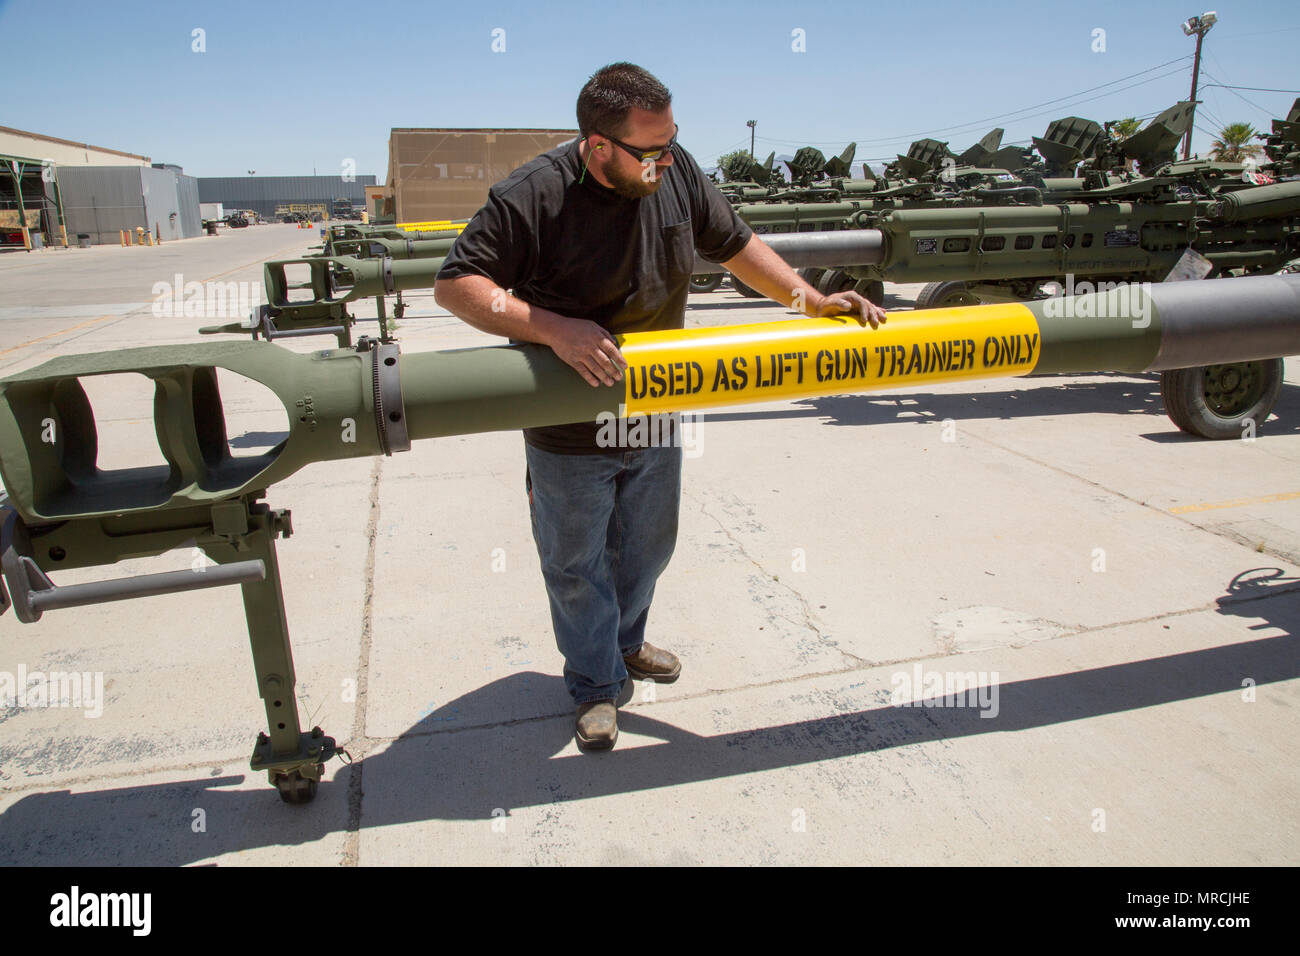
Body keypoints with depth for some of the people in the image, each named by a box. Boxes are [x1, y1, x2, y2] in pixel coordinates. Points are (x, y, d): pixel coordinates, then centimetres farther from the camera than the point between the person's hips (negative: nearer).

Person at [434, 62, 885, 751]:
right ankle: (596, 684, 34)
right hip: (570, 435, -5)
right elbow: (456, 284, -22)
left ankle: (625, 642, 50)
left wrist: (813, 301, -2)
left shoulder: (676, 172, -6)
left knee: (646, 548, 23)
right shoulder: (531, 197, -21)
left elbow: (735, 246, 6)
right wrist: (555, 328, -34)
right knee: (577, 565, 12)